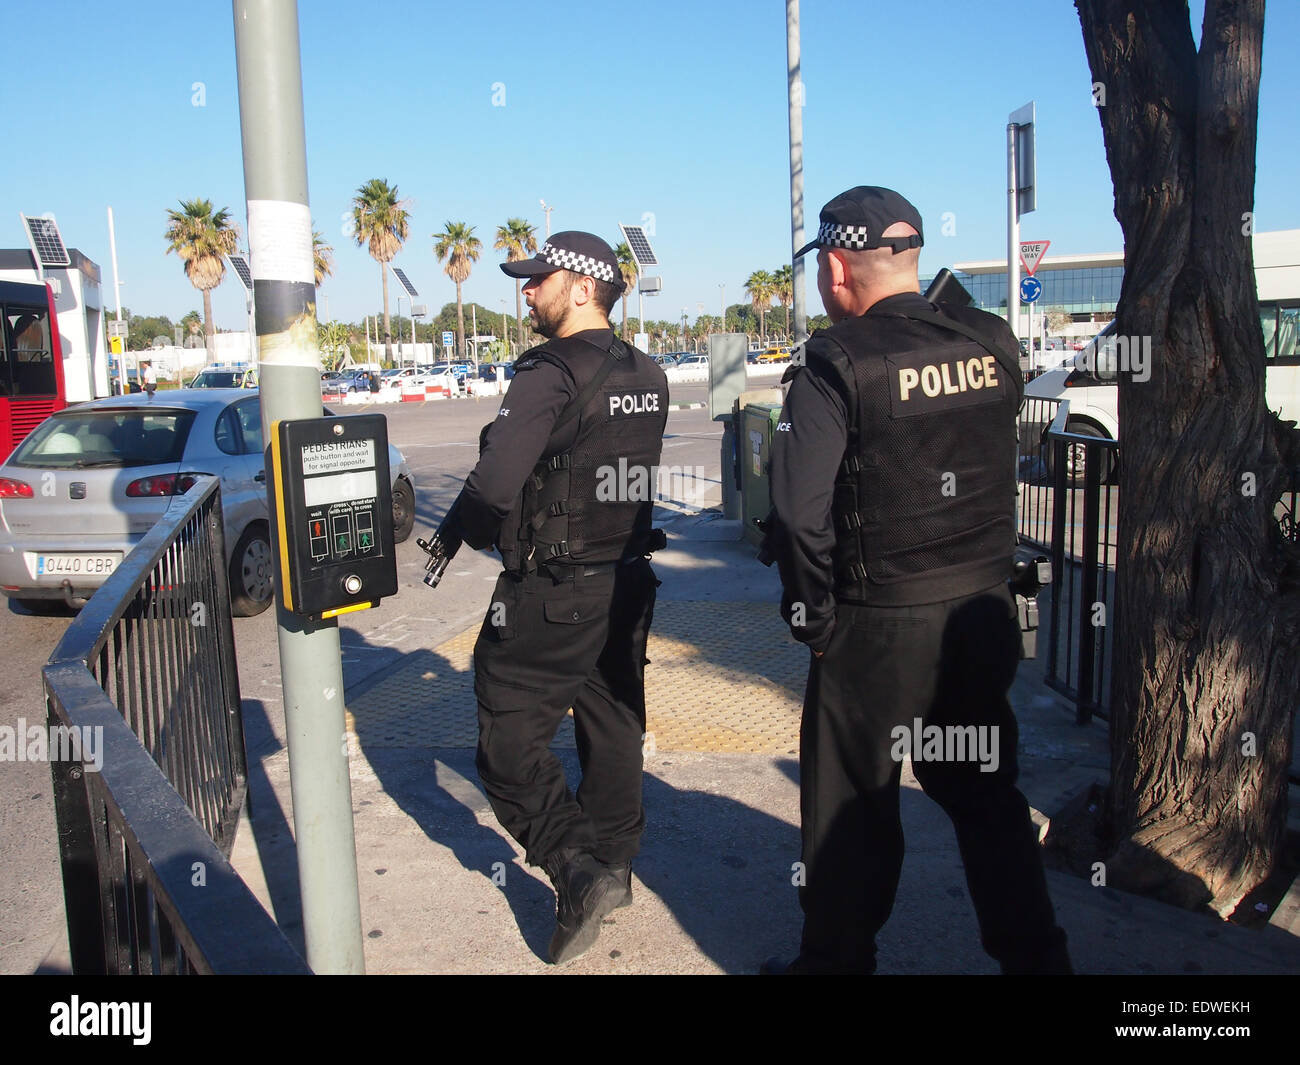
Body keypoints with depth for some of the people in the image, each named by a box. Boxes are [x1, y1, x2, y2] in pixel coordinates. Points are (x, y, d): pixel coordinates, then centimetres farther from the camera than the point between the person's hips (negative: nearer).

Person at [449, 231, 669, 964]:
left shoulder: (550, 376, -18)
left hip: (551, 594, -8)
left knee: (511, 742, 5)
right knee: (614, 727, 19)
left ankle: (579, 872, -3)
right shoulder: (649, 377, 7)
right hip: (628, 582, 8)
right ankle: (614, 864, 35)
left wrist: (476, 531, -4)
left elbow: (495, 486, -24)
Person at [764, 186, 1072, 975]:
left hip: (879, 629, -5)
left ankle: (836, 959, 28)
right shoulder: (995, 345, 1)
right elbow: (998, 478, 10)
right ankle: (1034, 956, 31)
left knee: (852, 811, 12)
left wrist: (813, 616, -8)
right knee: (987, 794, 20)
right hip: (985, 615, 5)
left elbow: (800, 511, -19)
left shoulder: (837, 364, -16)